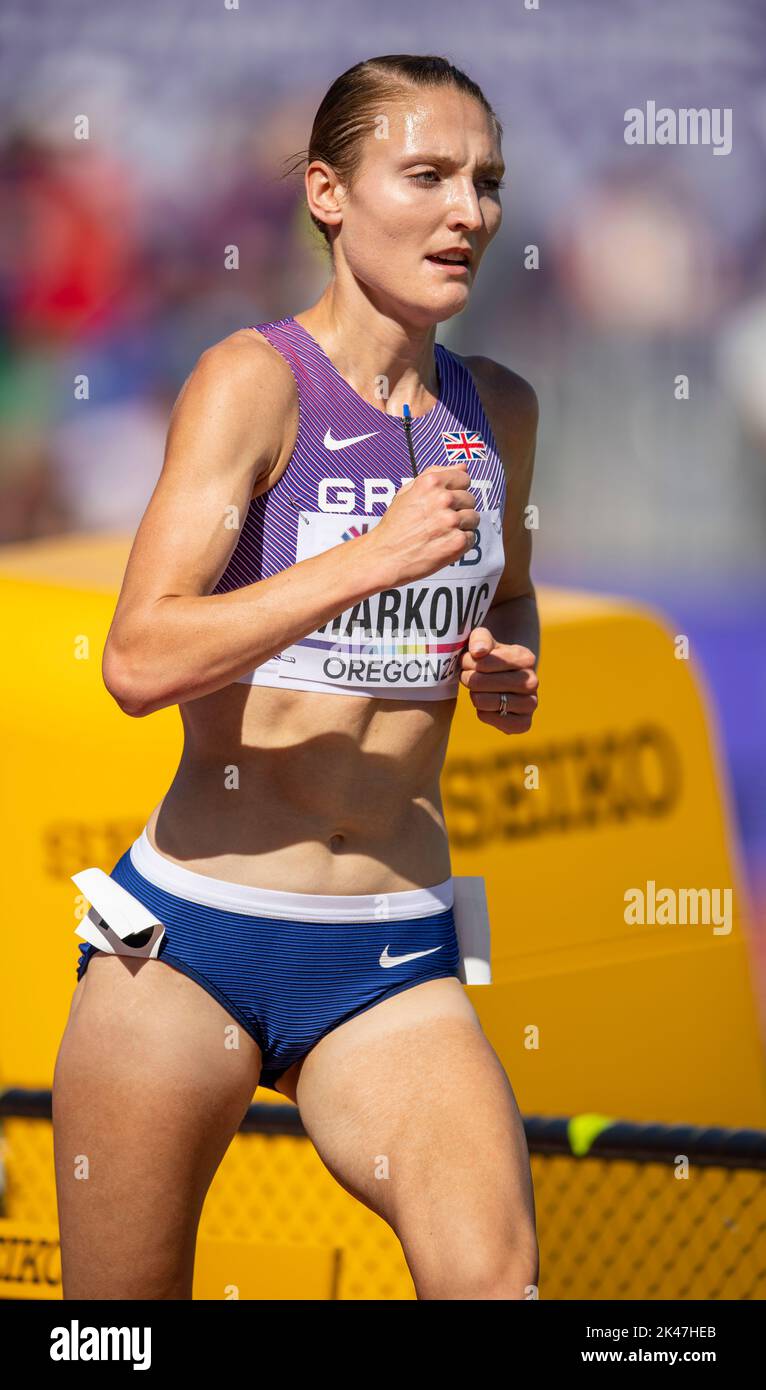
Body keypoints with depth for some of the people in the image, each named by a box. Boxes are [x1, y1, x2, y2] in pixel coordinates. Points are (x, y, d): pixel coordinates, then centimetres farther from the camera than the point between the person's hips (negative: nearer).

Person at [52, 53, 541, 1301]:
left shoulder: (499, 410, 9)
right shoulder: (256, 380, -8)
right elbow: (140, 659, -20)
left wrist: (513, 668, 8)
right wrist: (373, 558, -28)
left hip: (393, 963, 4)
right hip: (195, 939, -4)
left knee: (493, 1273, -23)